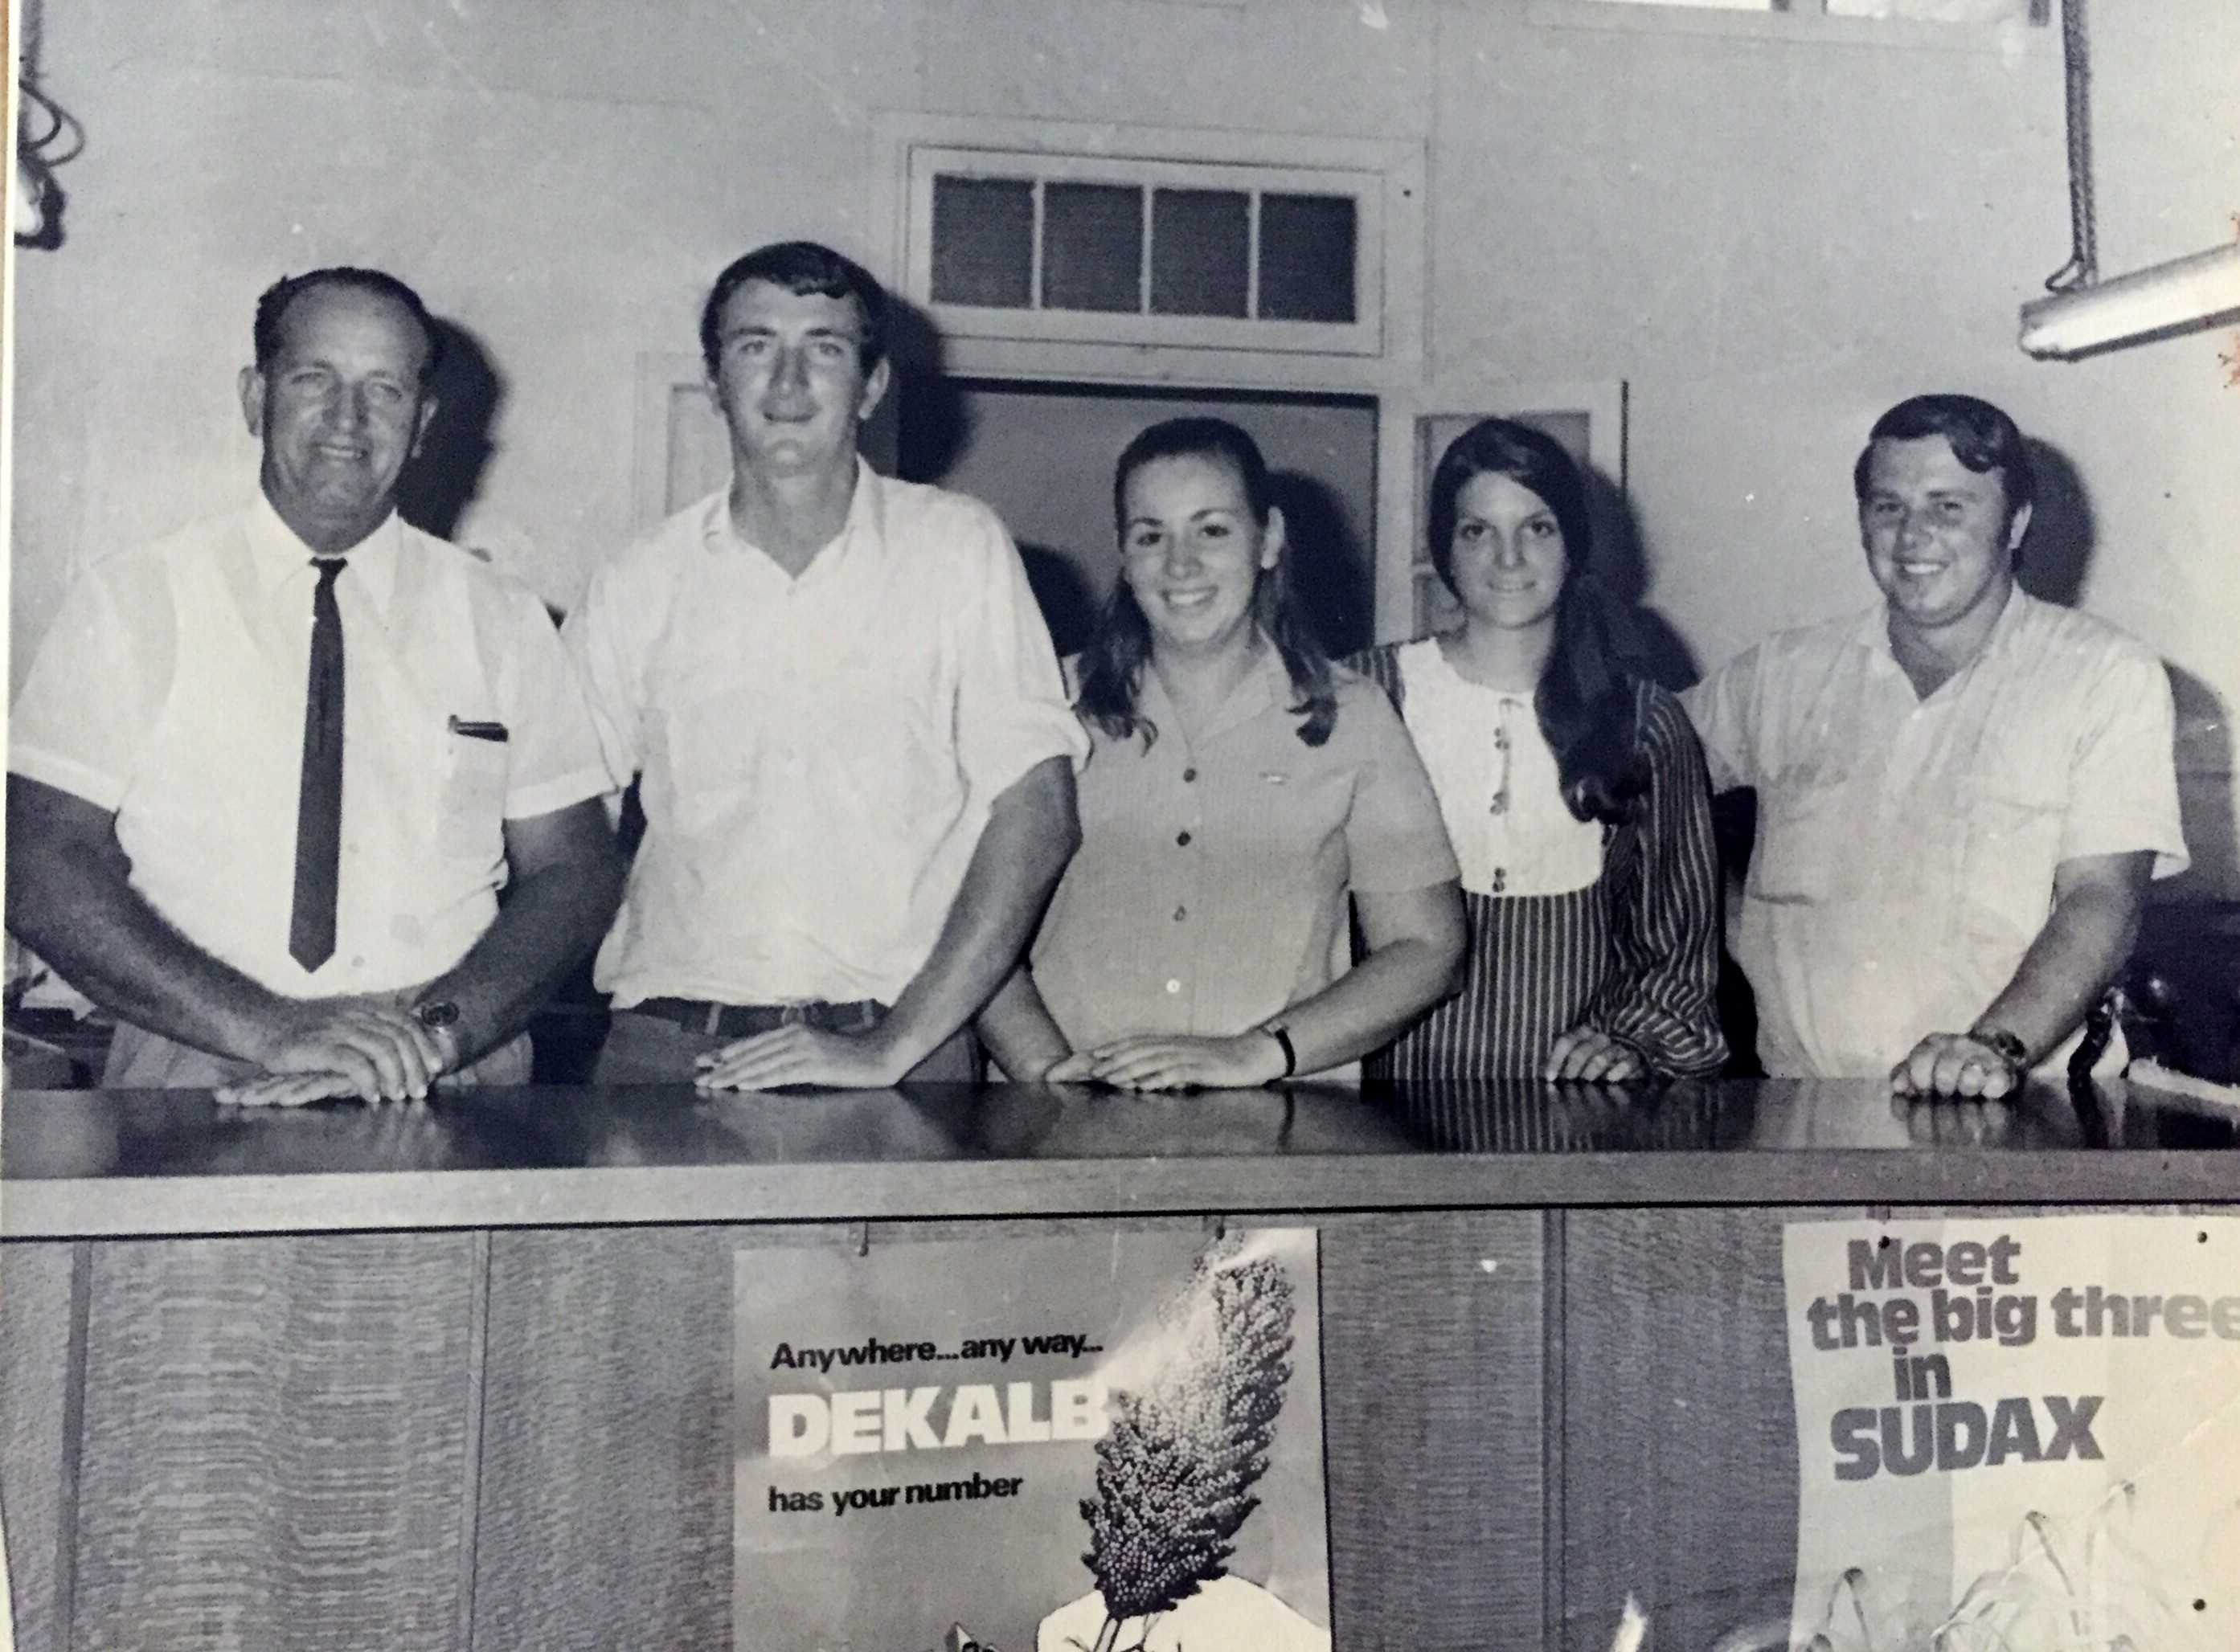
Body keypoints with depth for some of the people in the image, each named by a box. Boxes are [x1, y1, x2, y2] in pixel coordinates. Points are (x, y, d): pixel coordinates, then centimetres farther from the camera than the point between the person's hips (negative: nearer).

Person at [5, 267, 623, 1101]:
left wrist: (434, 1029, -11)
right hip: (192, 1086, -1)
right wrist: (269, 1029, -13)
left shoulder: (504, 621, 9)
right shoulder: (127, 602, 5)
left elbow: (574, 872, 6)